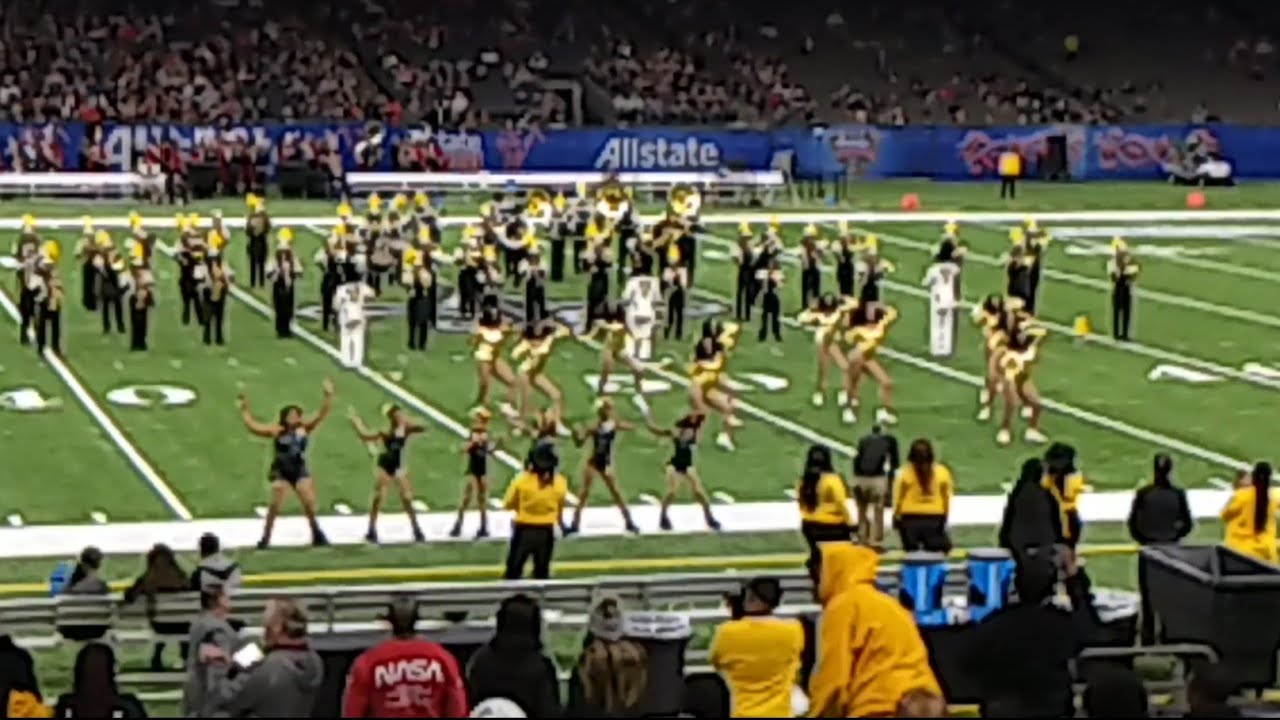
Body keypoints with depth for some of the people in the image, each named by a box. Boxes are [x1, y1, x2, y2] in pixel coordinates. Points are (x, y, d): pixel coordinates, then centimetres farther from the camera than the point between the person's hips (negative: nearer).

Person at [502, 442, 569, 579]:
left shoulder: (522, 480, -14)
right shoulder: (560, 483, -8)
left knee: (513, 571, 8)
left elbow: (508, 504, -1)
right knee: (542, 572, 15)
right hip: (546, 532, 2)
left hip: (524, 530, -2)